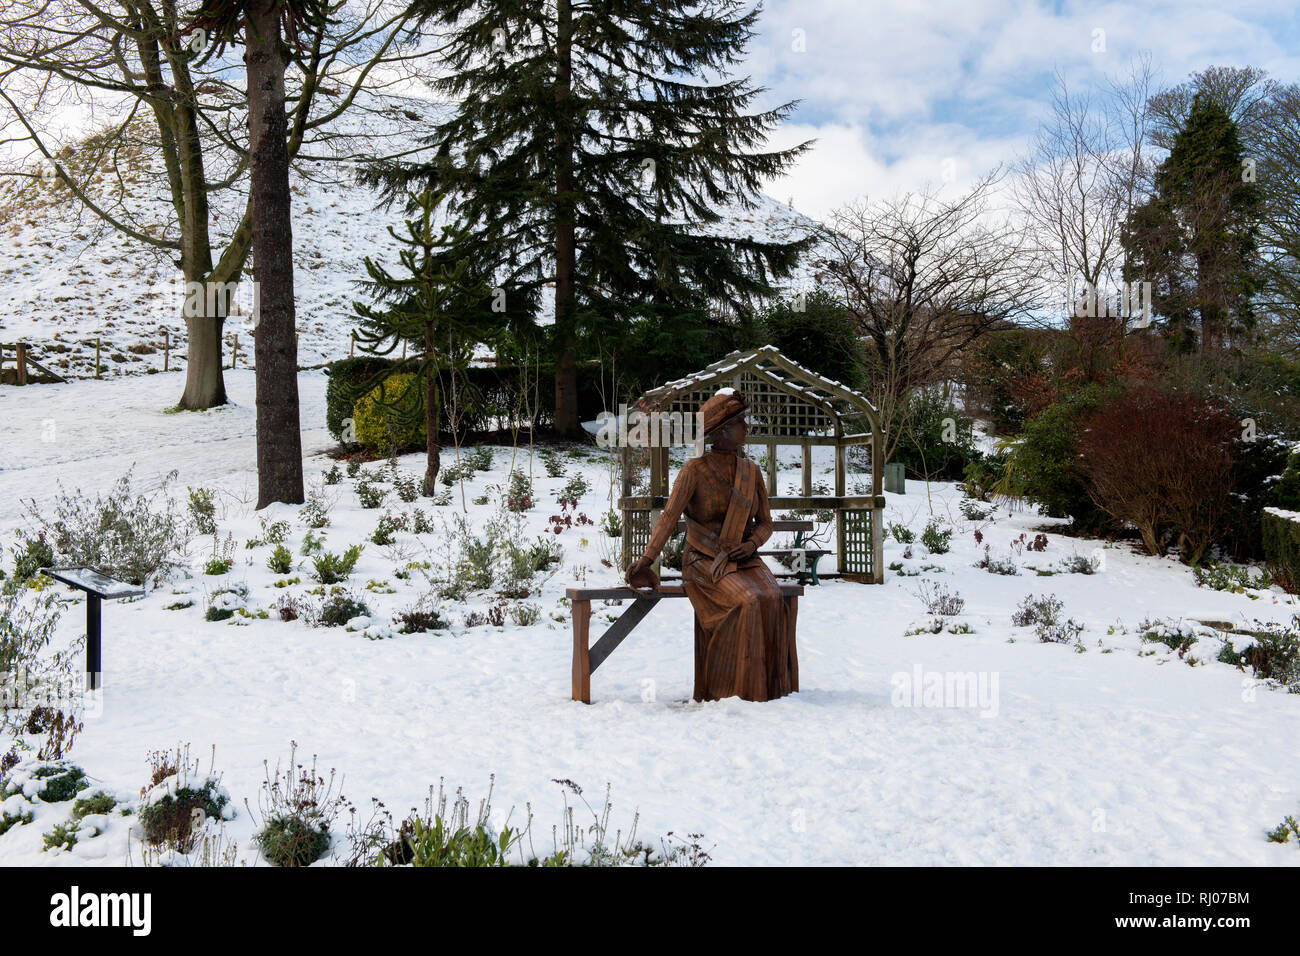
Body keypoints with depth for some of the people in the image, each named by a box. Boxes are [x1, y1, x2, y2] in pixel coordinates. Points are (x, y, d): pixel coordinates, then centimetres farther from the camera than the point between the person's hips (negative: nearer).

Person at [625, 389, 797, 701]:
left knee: (771, 599, -27)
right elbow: (669, 517, -13)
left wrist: (751, 544, -9)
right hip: (706, 560, -4)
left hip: (743, 559, 4)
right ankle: (737, 689, -20)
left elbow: (765, 523, 14)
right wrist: (646, 559, -28)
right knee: (746, 602, -31)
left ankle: (769, 687, -18)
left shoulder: (751, 472, 11)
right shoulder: (695, 471, -4)